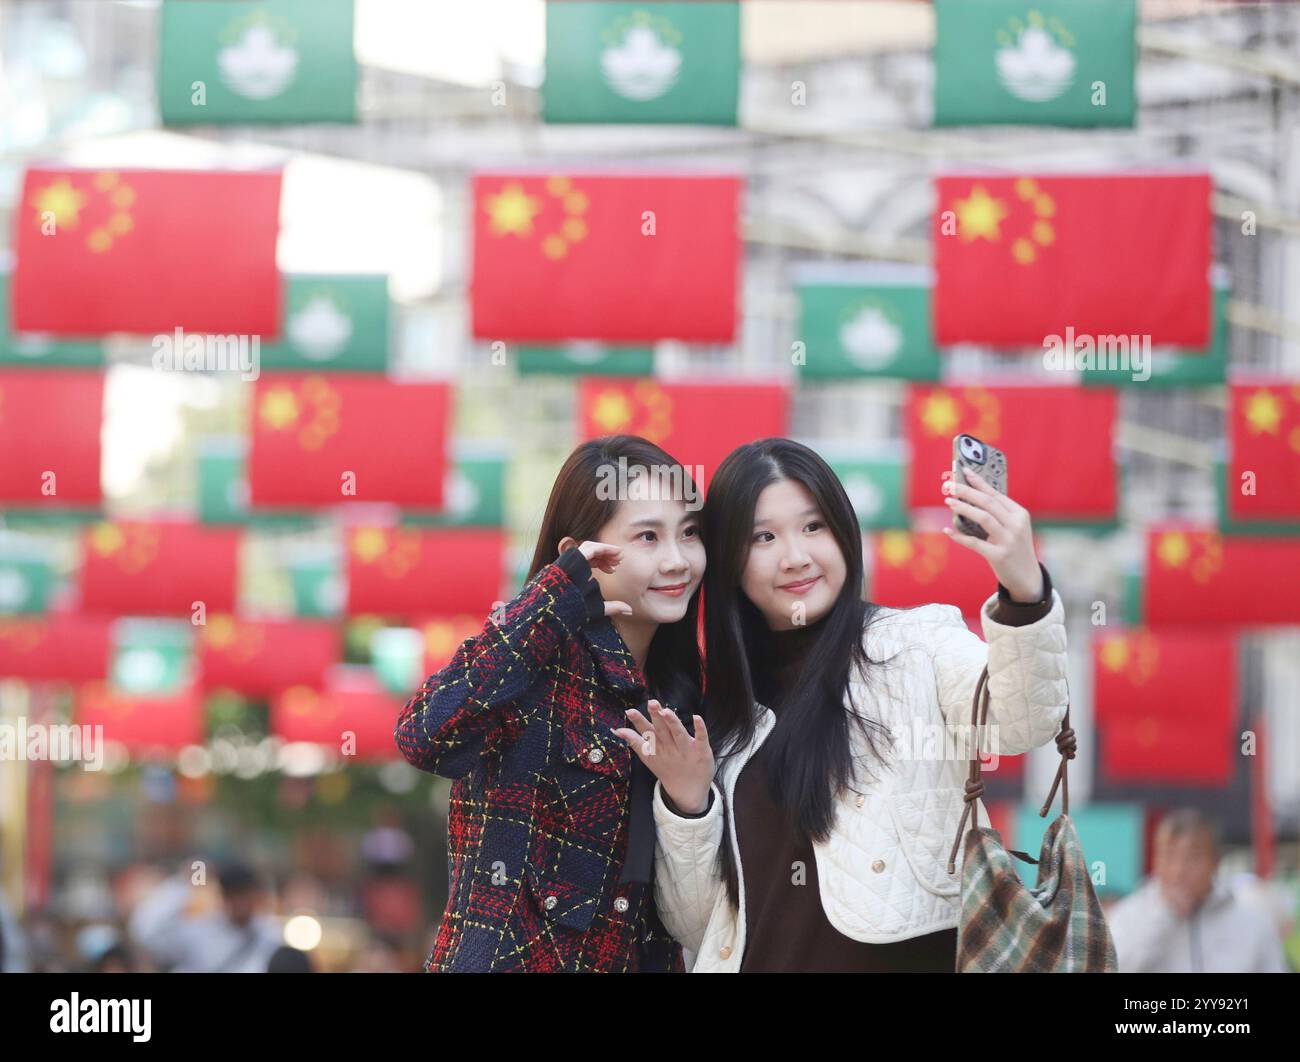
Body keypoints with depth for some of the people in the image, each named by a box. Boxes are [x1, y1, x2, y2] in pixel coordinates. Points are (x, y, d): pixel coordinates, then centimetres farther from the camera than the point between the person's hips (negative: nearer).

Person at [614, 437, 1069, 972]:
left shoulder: (920, 642, 5)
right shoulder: (718, 709, 13)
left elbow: (1019, 724, -16)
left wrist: (1025, 594, -31)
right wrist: (685, 804, -2)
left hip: (908, 957, -2)